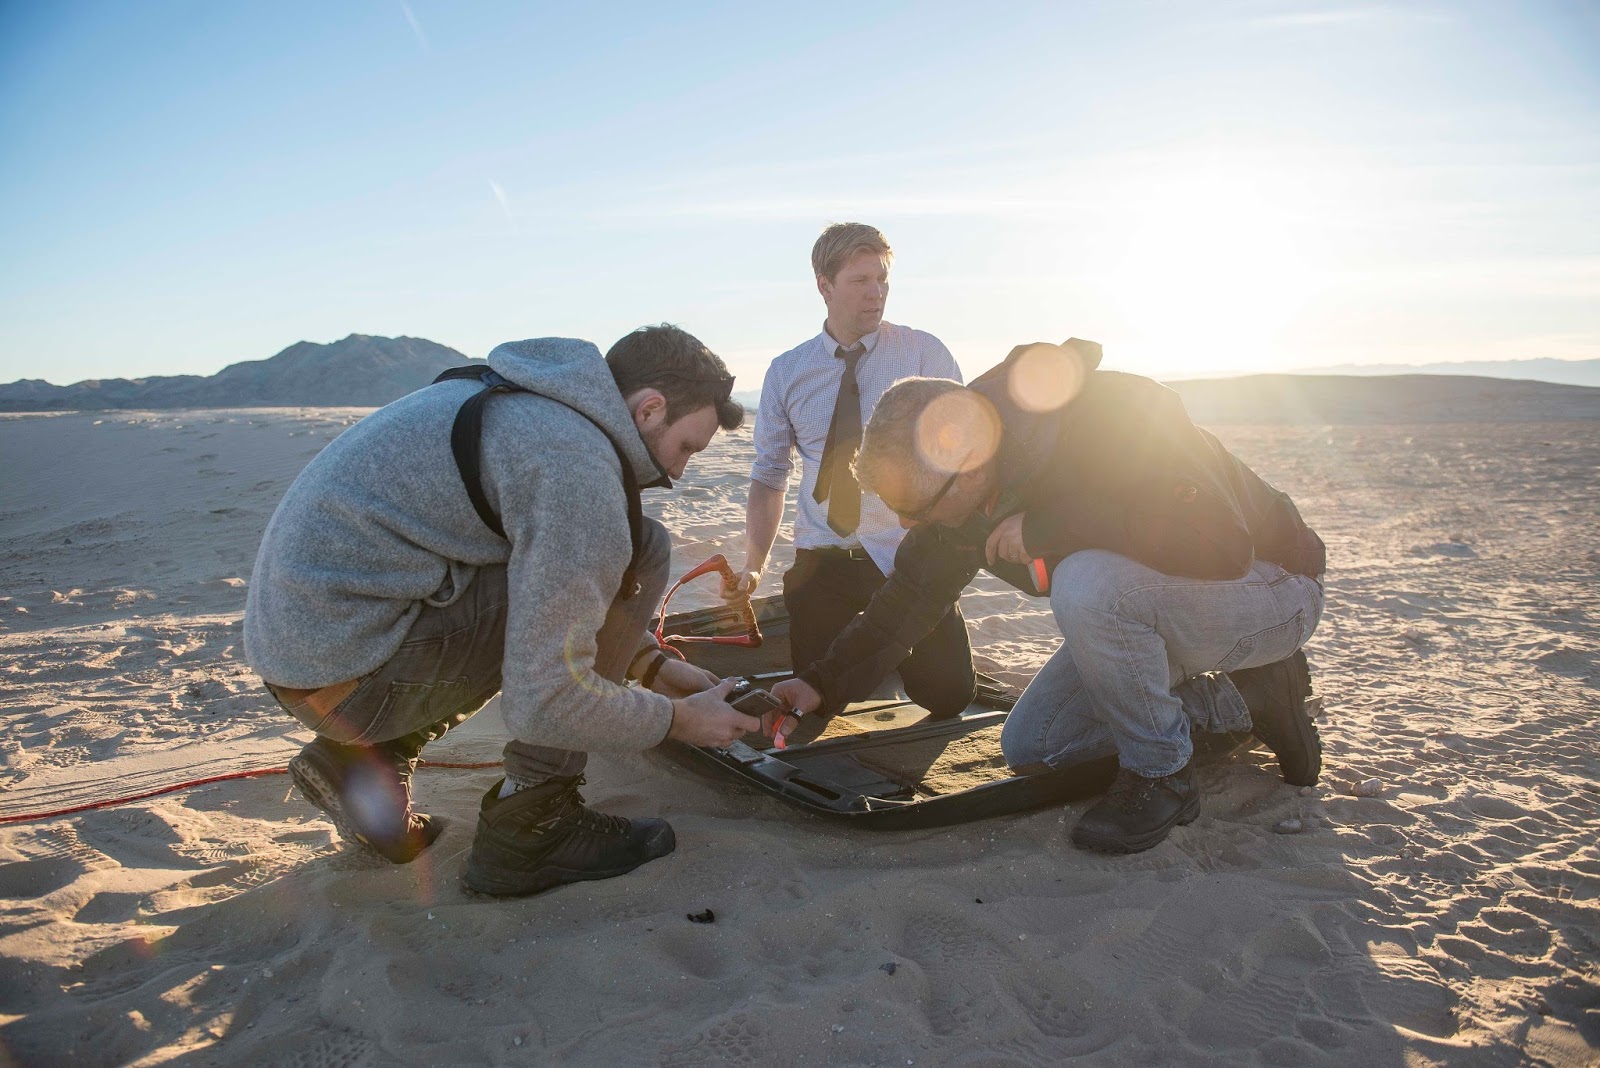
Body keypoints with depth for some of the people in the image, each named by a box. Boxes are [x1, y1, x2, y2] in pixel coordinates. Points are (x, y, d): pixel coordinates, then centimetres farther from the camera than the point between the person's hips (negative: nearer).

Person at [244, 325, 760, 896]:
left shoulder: (529, 404, 11)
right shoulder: (578, 468, -19)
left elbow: (542, 582, 25)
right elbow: (544, 703, -21)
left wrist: (650, 663, 16)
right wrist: (677, 719, -4)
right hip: (350, 673, -10)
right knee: (638, 550, -9)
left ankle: (363, 756, 16)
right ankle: (532, 822, -3)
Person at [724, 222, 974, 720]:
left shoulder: (924, 354, -3)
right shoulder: (786, 372, 3)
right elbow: (768, 477, 6)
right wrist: (754, 566, -5)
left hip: (909, 555, -1)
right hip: (823, 562, 2)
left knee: (948, 697, -3)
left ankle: (899, 644, 29)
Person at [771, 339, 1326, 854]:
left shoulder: (1113, 416, -33)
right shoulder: (966, 487, -11)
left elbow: (1221, 545, -41)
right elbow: (914, 589, 0)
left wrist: (1044, 525, -37)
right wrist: (823, 681, -6)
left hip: (1268, 585, -8)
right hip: (1141, 605, 8)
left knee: (1084, 582, -36)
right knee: (1027, 749, 5)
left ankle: (1161, 773, -11)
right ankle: (1248, 696, 10)